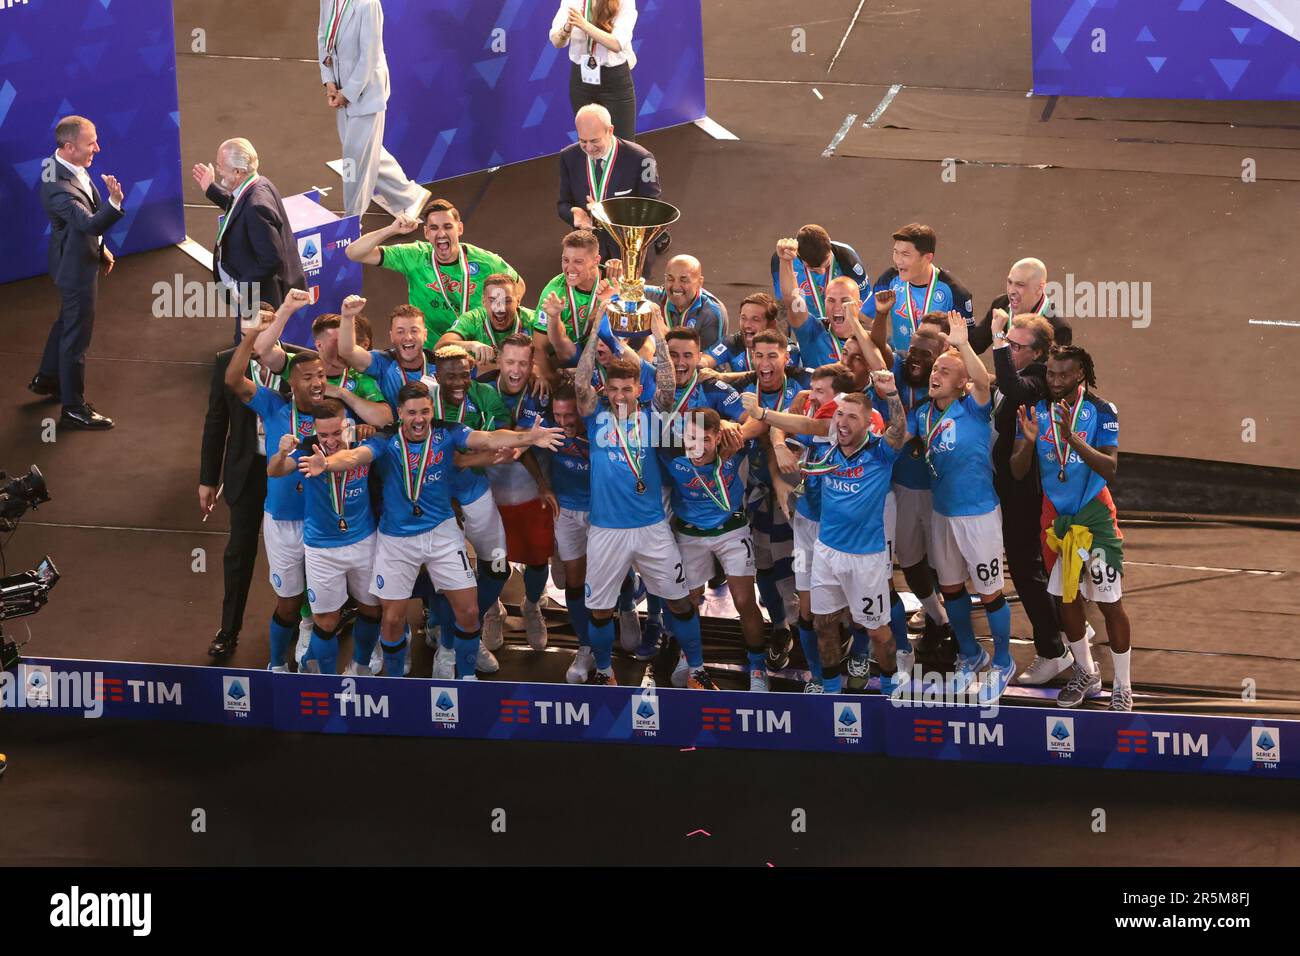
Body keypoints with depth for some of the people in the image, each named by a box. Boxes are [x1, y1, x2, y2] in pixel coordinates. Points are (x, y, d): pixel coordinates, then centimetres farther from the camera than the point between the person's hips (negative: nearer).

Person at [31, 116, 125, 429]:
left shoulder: (73, 168, -5)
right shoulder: (58, 186, -35)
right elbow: (91, 224, -44)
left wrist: (101, 248, 17)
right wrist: (114, 202, -61)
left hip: (83, 256, 10)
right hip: (77, 265, -10)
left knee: (68, 320, 28)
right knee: (77, 335, 4)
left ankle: (47, 379, 48)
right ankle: (73, 408, 17)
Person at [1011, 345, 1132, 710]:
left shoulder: (1100, 411, -12)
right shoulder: (1035, 410, -3)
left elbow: (1109, 468, -22)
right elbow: (1018, 471, -3)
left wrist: (1072, 438, -35)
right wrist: (1029, 442, -24)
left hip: (1095, 516, -4)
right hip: (1056, 516, 4)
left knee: (1110, 602, -4)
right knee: (1066, 597, 14)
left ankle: (1122, 687, 5)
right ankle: (1086, 674, 32)